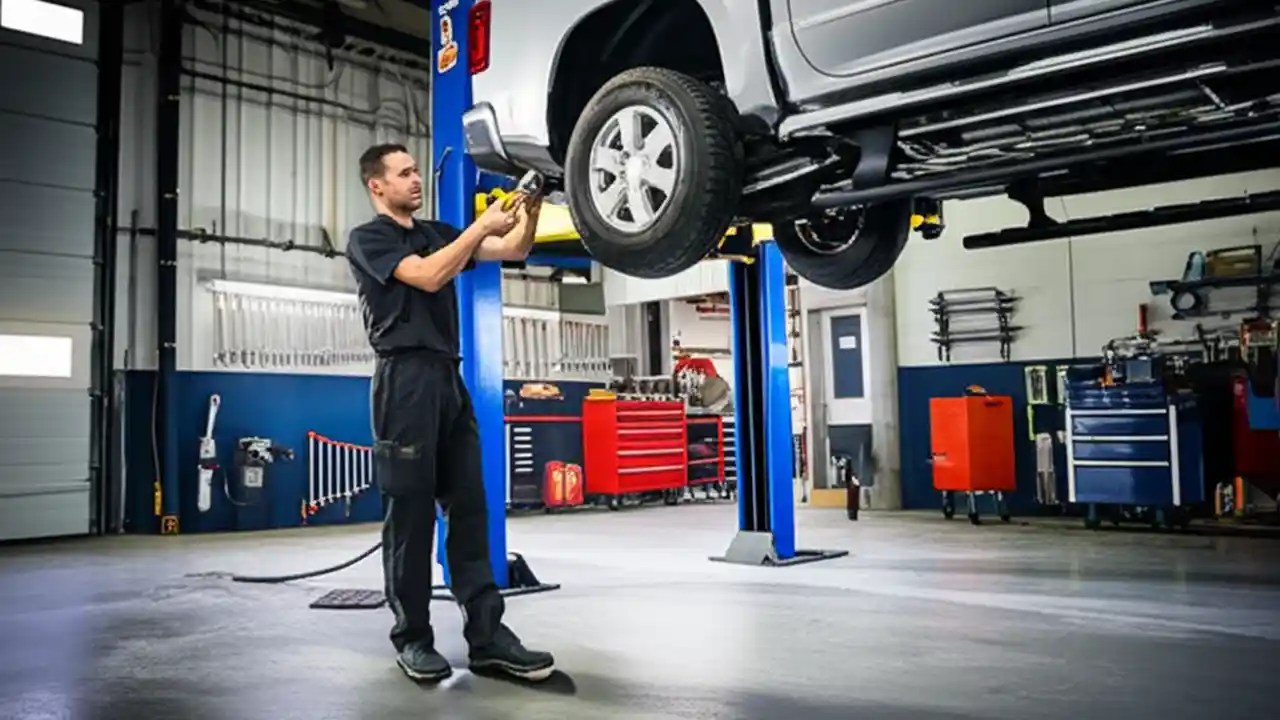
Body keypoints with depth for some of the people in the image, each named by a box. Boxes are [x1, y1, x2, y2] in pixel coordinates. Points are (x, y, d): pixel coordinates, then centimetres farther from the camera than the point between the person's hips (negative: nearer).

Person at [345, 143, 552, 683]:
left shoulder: (439, 232, 20)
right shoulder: (367, 239, 1)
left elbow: (514, 251, 13)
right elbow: (429, 276, -15)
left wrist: (529, 209, -4)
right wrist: (483, 225, -13)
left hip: (450, 379, 7)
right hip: (405, 379, -6)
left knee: (469, 509, 3)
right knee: (410, 513, -2)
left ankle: (487, 636, 5)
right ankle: (412, 638, 8)